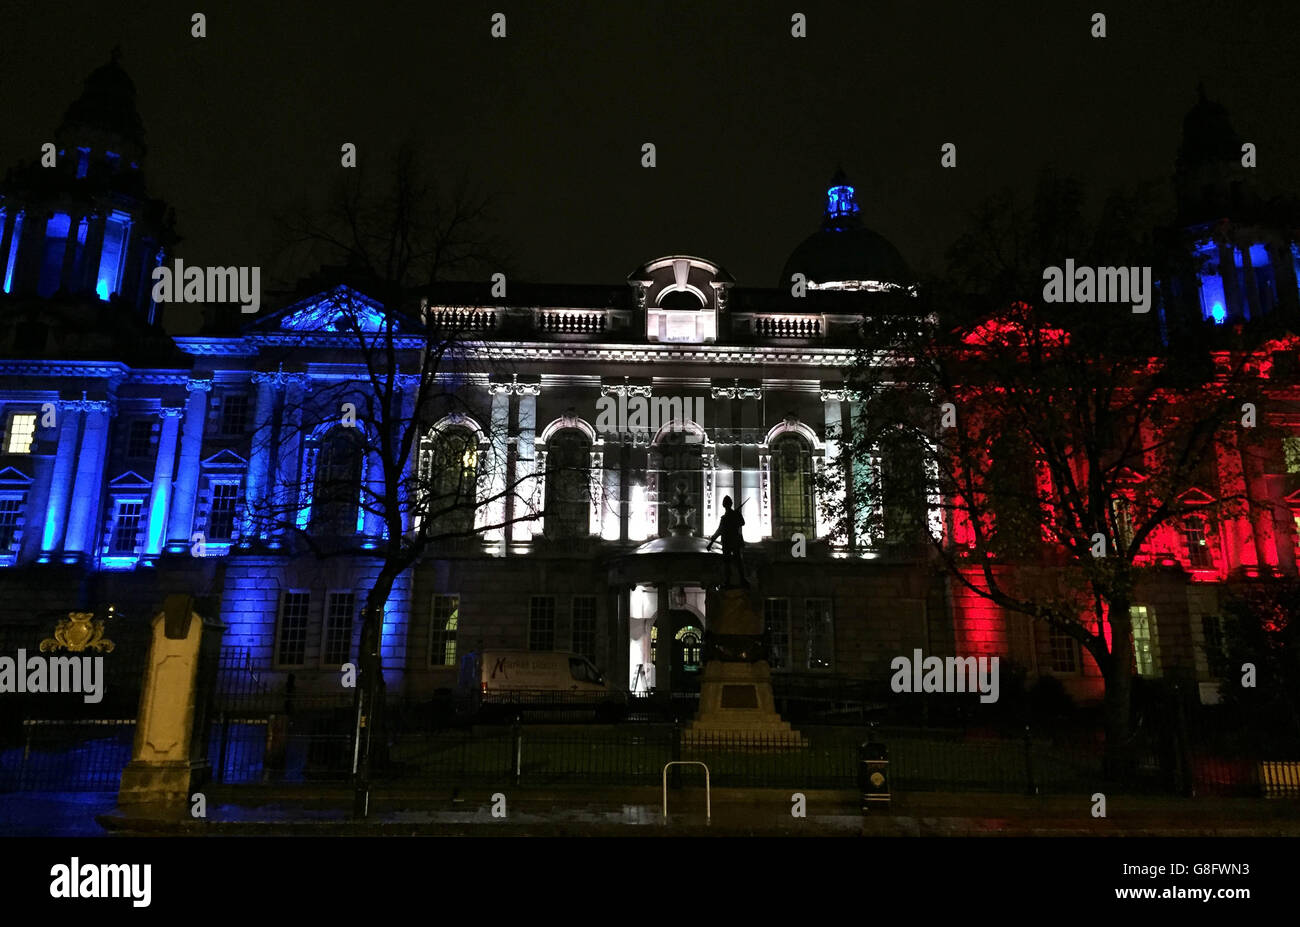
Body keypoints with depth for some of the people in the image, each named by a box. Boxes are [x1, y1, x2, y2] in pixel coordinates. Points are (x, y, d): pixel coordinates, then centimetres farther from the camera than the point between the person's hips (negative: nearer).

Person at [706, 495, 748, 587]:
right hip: (738, 541, 4)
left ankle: (727, 581, 3)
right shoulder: (737, 514, -6)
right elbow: (742, 523, 13)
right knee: (739, 560, 14)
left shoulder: (724, 518, -20)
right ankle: (742, 580, 16)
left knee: (726, 562, 5)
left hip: (727, 542, -4)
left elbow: (719, 531, -24)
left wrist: (711, 542, -22)